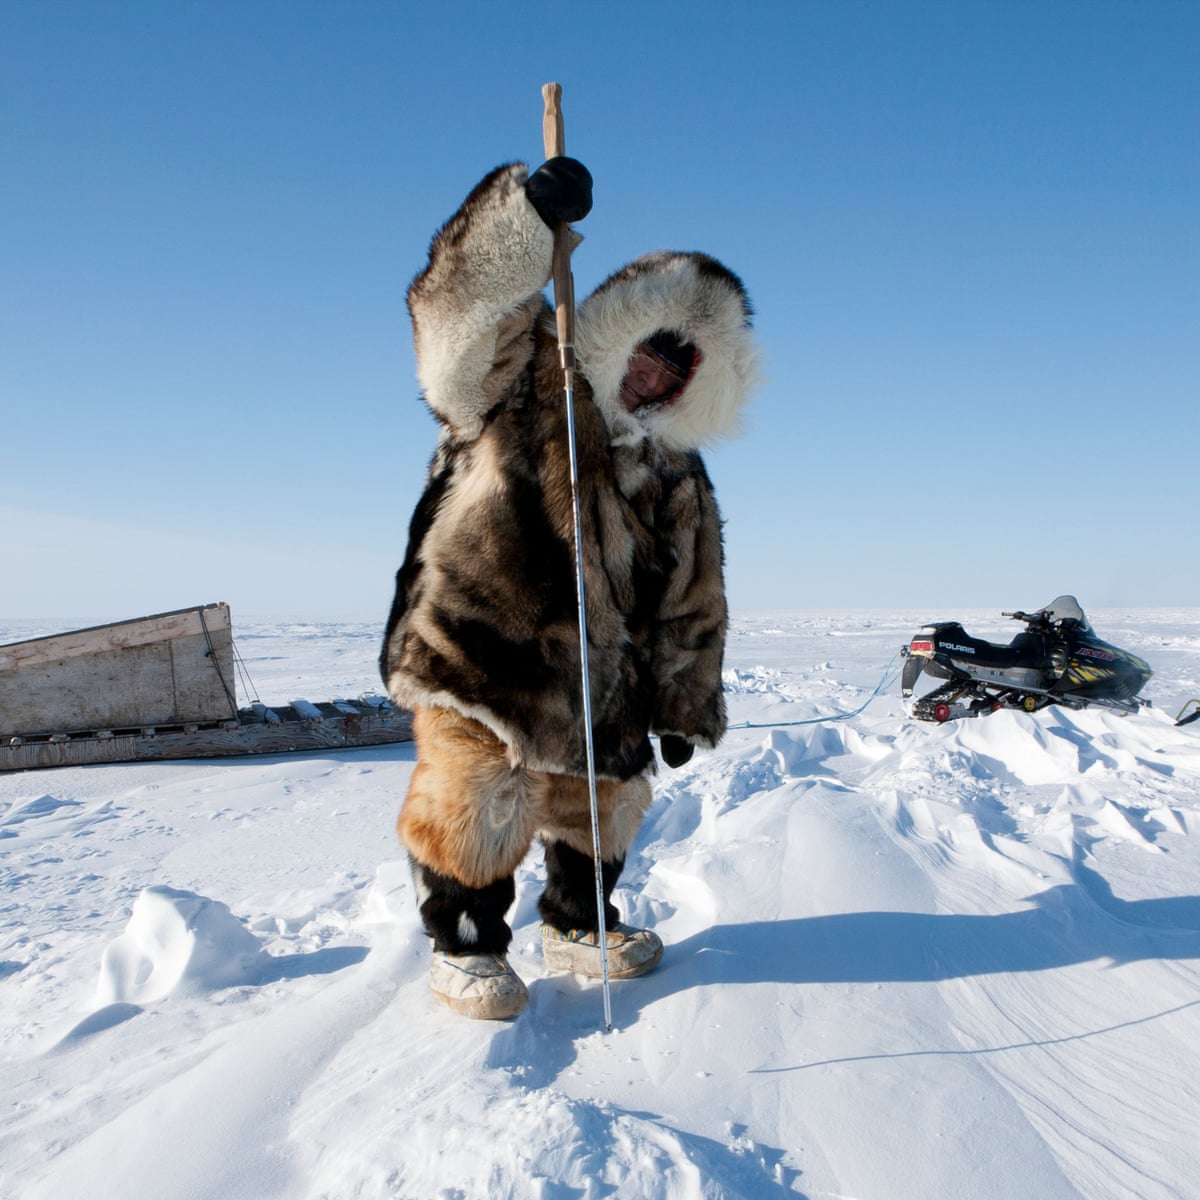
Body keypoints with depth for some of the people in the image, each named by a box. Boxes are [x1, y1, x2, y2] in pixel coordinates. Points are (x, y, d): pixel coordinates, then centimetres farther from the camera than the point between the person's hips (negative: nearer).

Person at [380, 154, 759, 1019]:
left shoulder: (681, 485, 10)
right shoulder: (520, 387, -4)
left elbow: (692, 608, 13)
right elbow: (462, 310, -24)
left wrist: (684, 709, 13)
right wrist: (530, 212, -38)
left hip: (594, 689, 6)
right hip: (481, 660, -5)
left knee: (603, 804, 17)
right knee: (478, 805, -6)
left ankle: (576, 925, 42)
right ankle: (465, 945, 20)